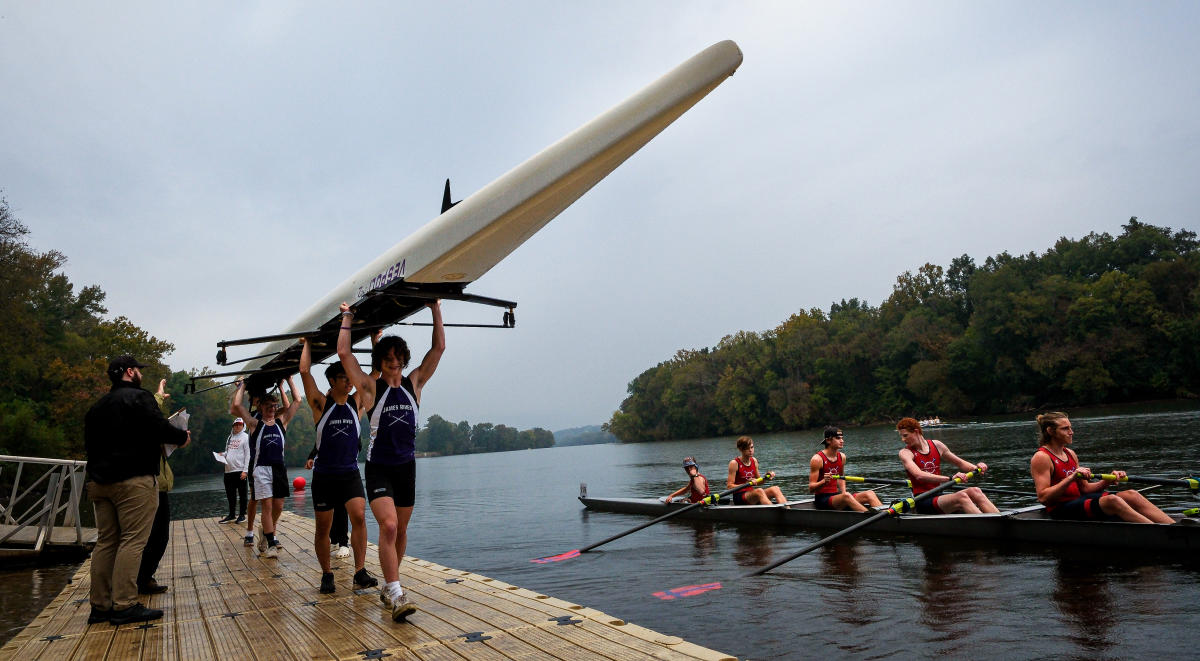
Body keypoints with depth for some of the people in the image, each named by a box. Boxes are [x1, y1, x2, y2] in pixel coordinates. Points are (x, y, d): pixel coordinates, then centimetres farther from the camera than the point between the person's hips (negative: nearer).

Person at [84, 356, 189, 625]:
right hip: (134, 481, -8)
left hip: (100, 481, 8)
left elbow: (90, 444, 22)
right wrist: (182, 437, 1)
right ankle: (124, 605, -9)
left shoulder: (97, 406, 18)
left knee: (105, 542, 11)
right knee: (132, 540, -7)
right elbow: (159, 428, -16)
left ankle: (100, 605, 13)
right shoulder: (138, 397, -7)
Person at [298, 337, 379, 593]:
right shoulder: (321, 404, -4)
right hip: (324, 475, -1)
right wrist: (307, 345, 1)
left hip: (350, 473, 2)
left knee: (359, 516, -16)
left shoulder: (356, 403, 4)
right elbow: (305, 372, -12)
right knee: (323, 528, 6)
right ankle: (327, 574, 21)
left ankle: (360, 572, -14)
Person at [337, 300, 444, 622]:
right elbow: (344, 354, -11)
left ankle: (389, 583, 29)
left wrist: (436, 310, 2)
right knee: (388, 526, -19)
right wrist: (348, 317, -2)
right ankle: (396, 595, -20)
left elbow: (438, 348, 2)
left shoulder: (414, 384, 3)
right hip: (378, 468, -4)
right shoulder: (371, 388, -5)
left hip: (406, 466, 4)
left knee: (401, 529, 12)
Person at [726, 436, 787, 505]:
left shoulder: (754, 461, 11)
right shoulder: (734, 463, -8)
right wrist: (747, 484, -22)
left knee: (775, 489, -17)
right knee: (759, 491, -34)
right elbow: (729, 486, -11)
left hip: (751, 493, 6)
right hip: (739, 497, -6)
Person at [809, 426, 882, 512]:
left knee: (869, 494, -11)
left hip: (836, 495, 8)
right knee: (847, 496, -35)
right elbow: (811, 488, -12)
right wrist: (824, 482, -31)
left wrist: (844, 491, 7)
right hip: (822, 499, -7)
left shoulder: (842, 457, 9)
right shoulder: (817, 459, -12)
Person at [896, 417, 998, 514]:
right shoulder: (905, 453, -5)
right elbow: (919, 475, -22)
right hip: (923, 501, -6)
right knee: (961, 497, -29)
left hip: (939, 496, 6)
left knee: (974, 491, -18)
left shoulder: (936, 445, 12)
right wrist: (950, 478, -31)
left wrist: (976, 467, 1)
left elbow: (959, 462, 22)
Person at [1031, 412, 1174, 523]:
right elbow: (1043, 497, -19)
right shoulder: (1041, 457, -11)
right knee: (1111, 500, -28)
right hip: (1060, 510, -9)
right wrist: (1072, 477, -23)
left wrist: (1108, 481, -1)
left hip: (1078, 501, 9)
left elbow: (1084, 488, 16)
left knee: (1131, 495, -8)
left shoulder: (1070, 454, 16)